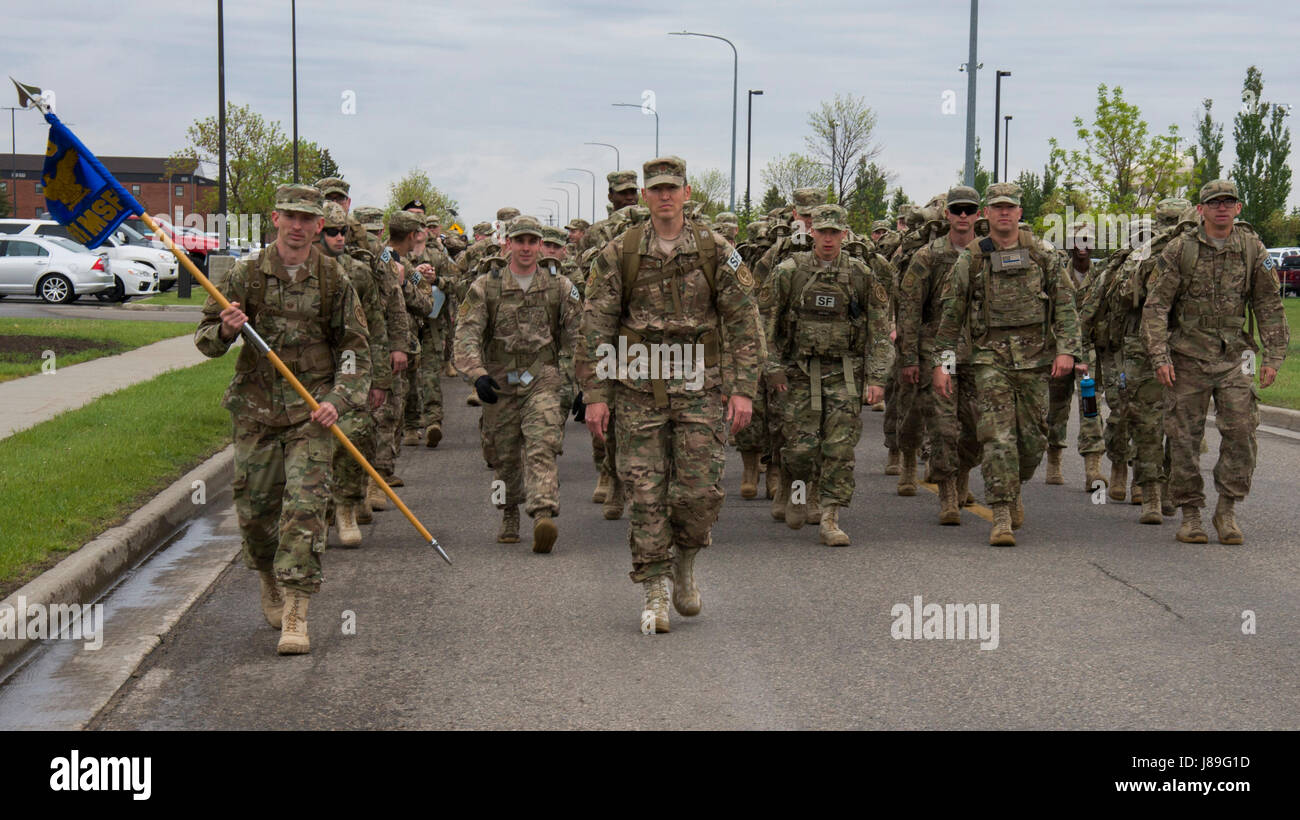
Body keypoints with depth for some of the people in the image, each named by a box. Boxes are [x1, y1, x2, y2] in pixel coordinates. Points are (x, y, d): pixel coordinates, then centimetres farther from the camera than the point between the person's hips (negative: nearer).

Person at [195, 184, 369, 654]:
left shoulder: (333, 279, 0)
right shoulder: (245, 275, 1)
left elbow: (355, 349, 3)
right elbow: (206, 340, 5)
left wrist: (339, 399, -11)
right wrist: (225, 330, -19)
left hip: (313, 409, -1)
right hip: (256, 407, 2)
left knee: (305, 507, -11)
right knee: (255, 509, 7)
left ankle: (295, 615, -9)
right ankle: (270, 585, 35)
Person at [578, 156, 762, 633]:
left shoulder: (716, 252, 1)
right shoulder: (618, 255, 1)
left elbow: (744, 323, 2)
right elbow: (596, 327, 2)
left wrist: (743, 388, -6)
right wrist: (596, 394, -3)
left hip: (699, 386, 0)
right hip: (639, 389, 0)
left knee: (702, 490, -4)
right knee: (646, 492, 0)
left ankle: (684, 563, 25)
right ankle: (654, 593, 8)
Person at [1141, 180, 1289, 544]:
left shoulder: (1253, 250, 5)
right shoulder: (1179, 250, -1)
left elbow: (1269, 305, 10)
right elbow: (1155, 305, -1)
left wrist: (1274, 356, 4)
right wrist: (1160, 357, -8)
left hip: (1234, 355, 1)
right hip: (1188, 356, -1)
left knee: (1241, 429, -8)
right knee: (1184, 436, 0)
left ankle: (1227, 510, 4)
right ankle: (1190, 513, 11)